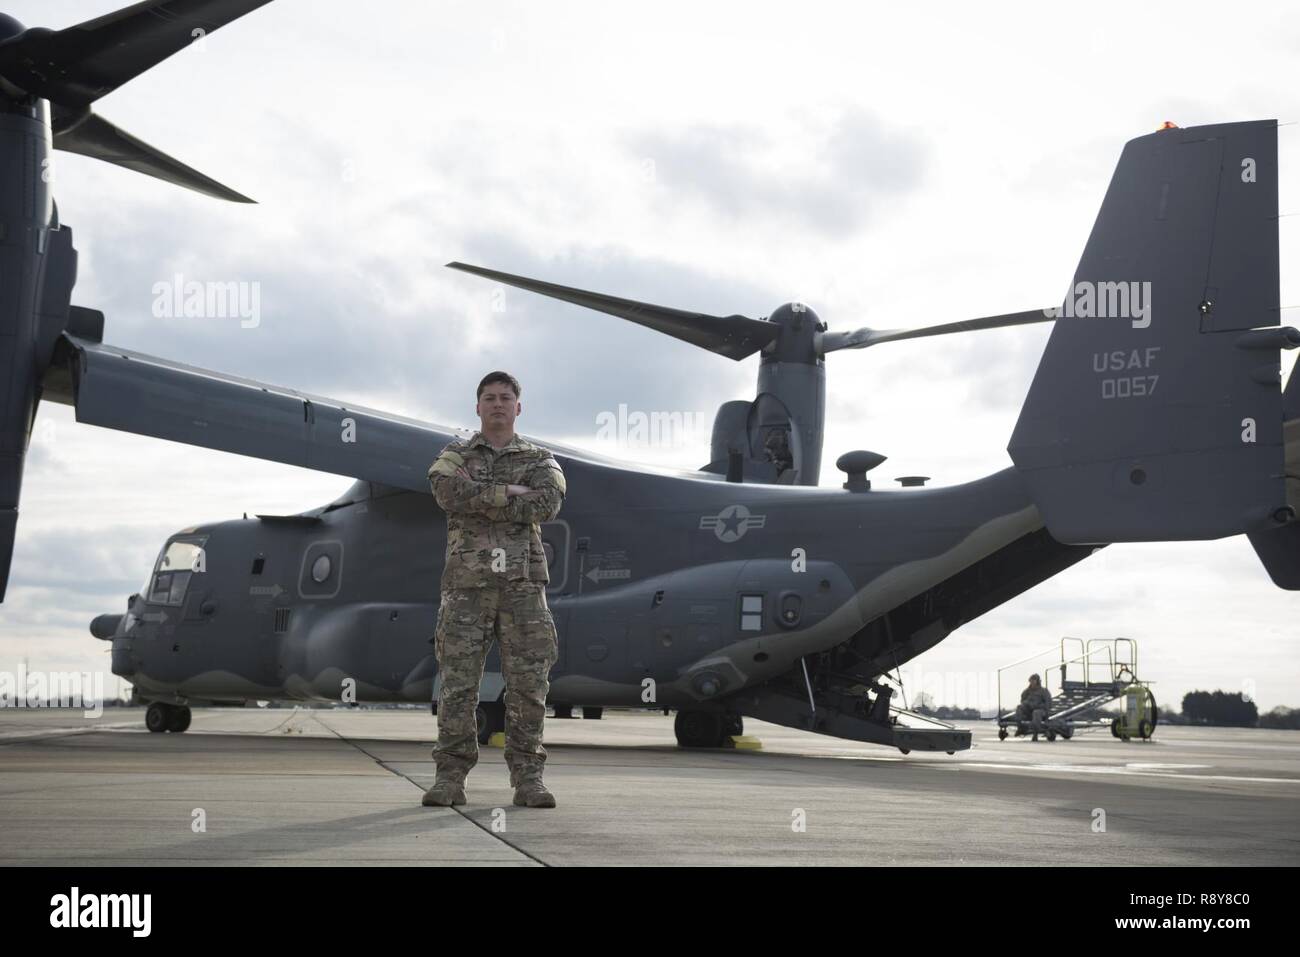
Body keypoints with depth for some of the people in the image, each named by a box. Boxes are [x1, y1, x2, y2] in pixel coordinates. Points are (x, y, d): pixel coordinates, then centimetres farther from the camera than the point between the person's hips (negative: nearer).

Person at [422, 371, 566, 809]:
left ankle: (527, 781, 1)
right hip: (467, 585, -1)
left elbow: (546, 504, -12)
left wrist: (478, 500, -13)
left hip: (523, 585, 1)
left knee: (528, 686, -4)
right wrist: (511, 492, -14)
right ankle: (450, 780, 1)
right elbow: (449, 493, -15)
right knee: (457, 684, -4)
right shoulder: (453, 456, 9)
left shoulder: (541, 461, 11)